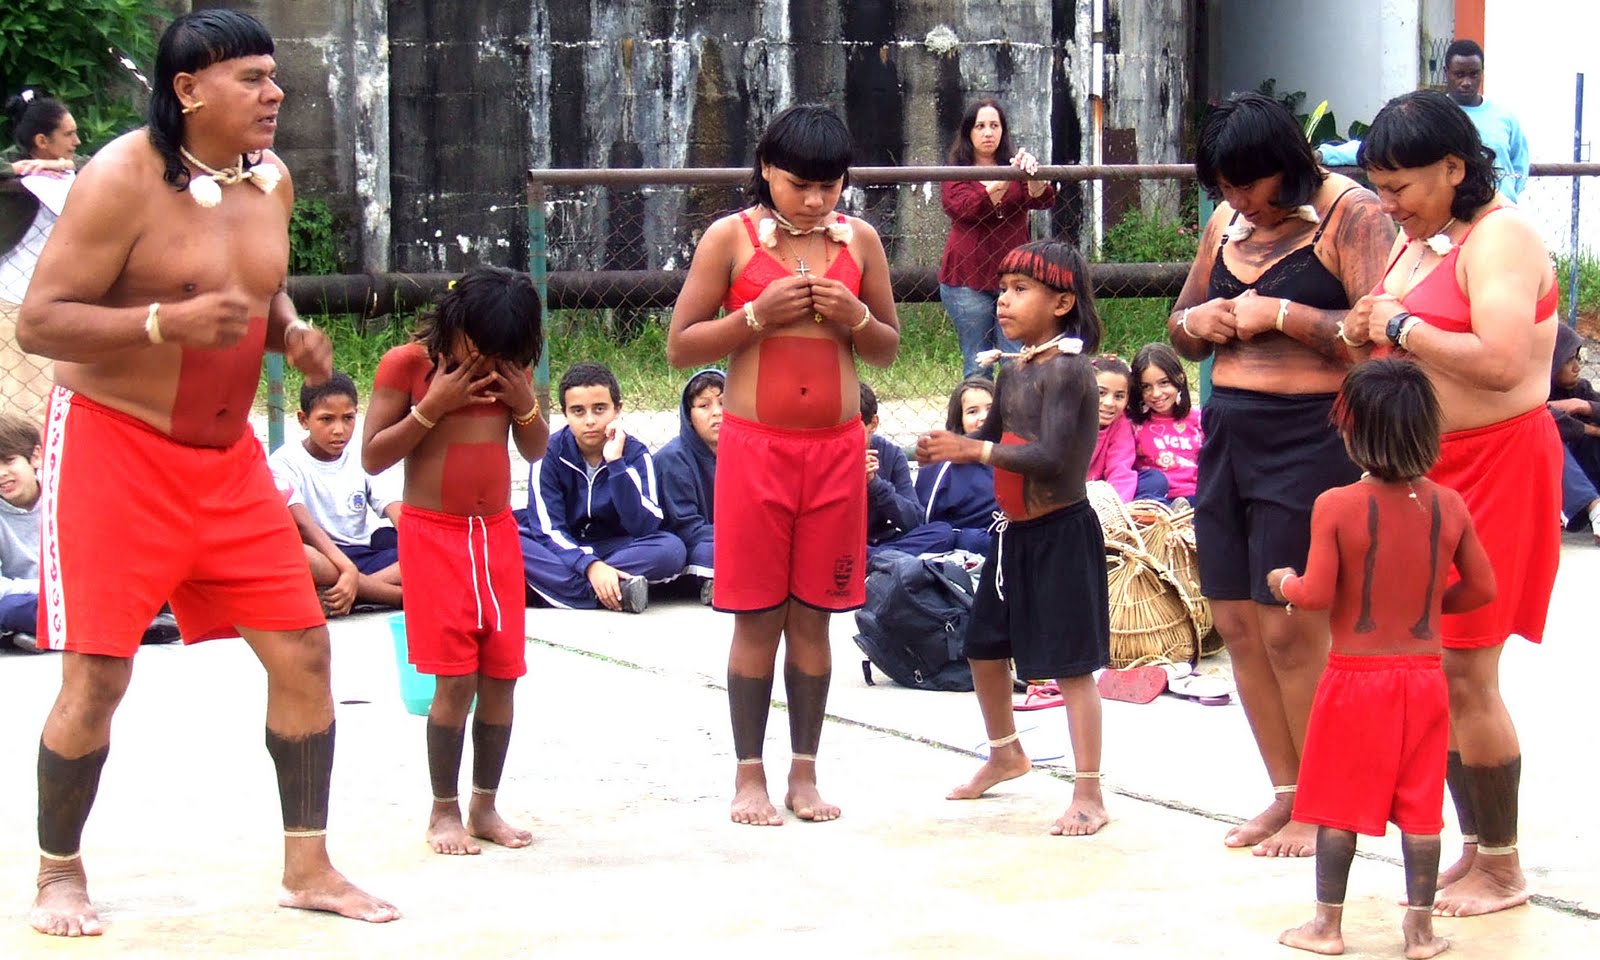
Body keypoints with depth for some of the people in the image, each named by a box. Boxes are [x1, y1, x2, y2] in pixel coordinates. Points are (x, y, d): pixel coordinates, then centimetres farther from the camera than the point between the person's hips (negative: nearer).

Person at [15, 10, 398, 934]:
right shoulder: (124, 178, -17)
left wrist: (295, 333, -1)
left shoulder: (271, 179, 5)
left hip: (227, 452, 7)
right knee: (98, 675, -6)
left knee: (303, 649, 2)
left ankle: (308, 866, 13)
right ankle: (60, 875, 14)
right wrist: (169, 322, -30)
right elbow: (39, 322, -18)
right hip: (115, 444, -6)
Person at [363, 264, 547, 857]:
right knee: (456, 680, -8)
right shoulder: (406, 364, -8)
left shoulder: (511, 369, 6)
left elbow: (536, 451, 14)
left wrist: (525, 404, -6)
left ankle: (485, 806, 16)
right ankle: (444, 809, 5)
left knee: (501, 675, 4)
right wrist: (433, 406, -19)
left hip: (497, 535, 5)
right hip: (434, 535, -5)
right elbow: (374, 457, -9)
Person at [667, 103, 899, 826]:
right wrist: (758, 315, -15)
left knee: (814, 615, 7)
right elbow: (680, 346, -2)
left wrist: (856, 318, -7)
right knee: (757, 617, 1)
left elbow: (888, 350, 14)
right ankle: (749, 775, 11)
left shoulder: (860, 240, 6)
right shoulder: (731, 237, -2)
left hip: (836, 447, 2)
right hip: (756, 446, -2)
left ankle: (805, 772, 16)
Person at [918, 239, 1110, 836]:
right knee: (984, 647, 19)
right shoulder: (1013, 370, 9)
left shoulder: (1067, 370, -18)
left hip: (1060, 533, -9)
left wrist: (975, 450, -25)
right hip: (1015, 530, 9)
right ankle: (1005, 754, 42)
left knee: (1069, 663, -7)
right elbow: (995, 436, 21)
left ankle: (1089, 795, -2)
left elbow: (1051, 456, -27)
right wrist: (949, 448, 0)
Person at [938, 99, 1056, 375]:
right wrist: (1005, 180, -25)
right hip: (968, 279, -2)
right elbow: (965, 208, -13)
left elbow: (1044, 200, -5)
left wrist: (1033, 175, -27)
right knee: (977, 365, -1)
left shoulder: (1015, 168, 12)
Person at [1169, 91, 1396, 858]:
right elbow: (1182, 326, 25)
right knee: (1237, 622, 7)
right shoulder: (1226, 221, 13)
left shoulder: (1349, 214, -9)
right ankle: (1286, 792, 18)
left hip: (1310, 438, -7)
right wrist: (1196, 323, 2)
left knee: (1289, 627, -7)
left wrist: (1280, 314, -18)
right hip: (1228, 431, 8)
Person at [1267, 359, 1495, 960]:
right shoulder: (1449, 505, -3)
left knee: (1339, 804, 8)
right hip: (1423, 674, 3)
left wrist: (1283, 582, 5)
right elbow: (1481, 588, 3)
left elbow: (1316, 596, -15)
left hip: (1356, 675, -3)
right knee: (1419, 807, 9)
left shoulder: (1336, 506, -15)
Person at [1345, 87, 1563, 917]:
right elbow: (1387, 338, 26)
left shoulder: (1499, 239, -14)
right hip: (1422, 465, 9)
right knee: (1434, 671, 9)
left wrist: (1402, 327, -18)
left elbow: (1500, 362, -28)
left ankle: (1502, 869, 5)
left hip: (1492, 467, -9)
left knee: (1465, 674, -6)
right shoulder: (1414, 237, 13)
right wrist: (1369, 332, 6)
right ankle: (1473, 847, 18)